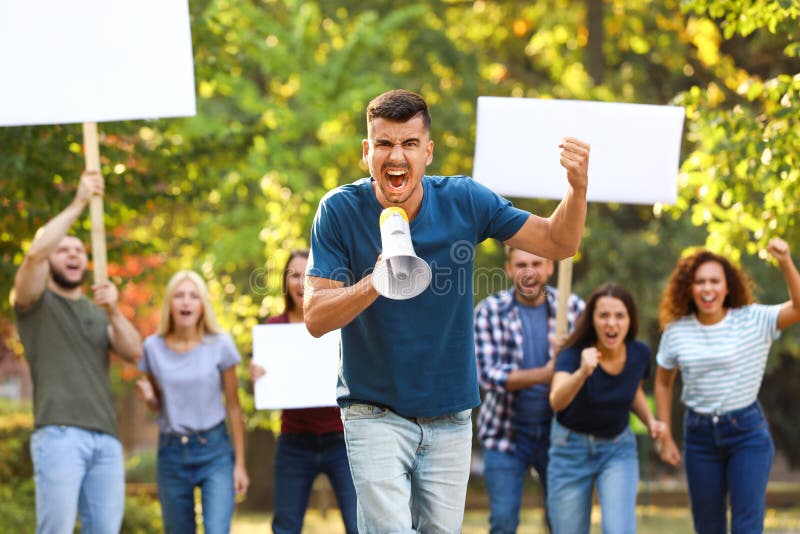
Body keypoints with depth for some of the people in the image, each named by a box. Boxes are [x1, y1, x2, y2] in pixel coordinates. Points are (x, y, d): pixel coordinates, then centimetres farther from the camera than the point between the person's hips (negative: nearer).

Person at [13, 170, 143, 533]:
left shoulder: (98, 312, 24)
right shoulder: (36, 303, 10)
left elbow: (134, 353, 9)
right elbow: (35, 254, -10)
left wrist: (113, 312, -7)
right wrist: (78, 204, -7)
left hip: (106, 438, 5)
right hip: (59, 434, -5)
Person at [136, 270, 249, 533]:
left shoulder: (219, 345, -5)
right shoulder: (153, 347, 1)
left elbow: (233, 407, -1)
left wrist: (240, 463, -3)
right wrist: (147, 397, -11)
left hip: (214, 451, -3)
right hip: (171, 452, 3)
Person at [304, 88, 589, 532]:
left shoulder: (464, 201, -6)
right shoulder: (340, 210, -12)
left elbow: (557, 243, 0)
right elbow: (315, 318, -15)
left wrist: (578, 187, -20)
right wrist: (378, 282, -34)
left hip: (450, 417, 3)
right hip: (376, 413, -3)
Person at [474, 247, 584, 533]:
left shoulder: (572, 307, -2)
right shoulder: (489, 311, -7)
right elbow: (488, 375, -15)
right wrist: (545, 374, -26)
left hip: (557, 430, 2)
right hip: (507, 432, -2)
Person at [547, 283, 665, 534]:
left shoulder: (639, 353, -12)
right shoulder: (574, 355, -23)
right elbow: (557, 401, -43)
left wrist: (650, 420, -7)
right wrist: (583, 372, -61)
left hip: (618, 450, 2)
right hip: (571, 449, -1)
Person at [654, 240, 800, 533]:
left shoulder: (753, 320, -9)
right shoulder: (676, 331, -1)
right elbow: (663, 382, 11)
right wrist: (665, 438, 9)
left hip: (747, 432, -3)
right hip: (699, 434, 3)